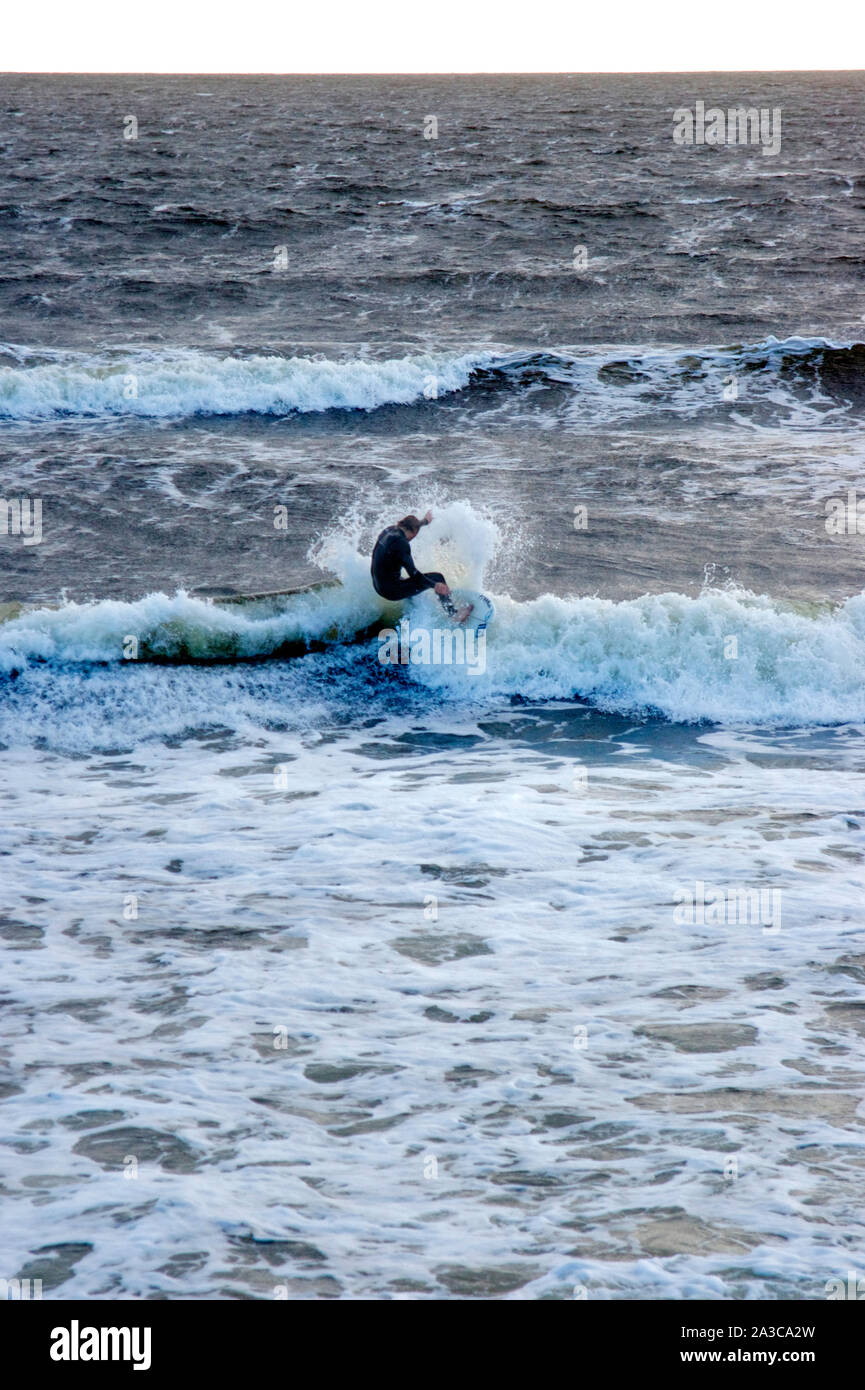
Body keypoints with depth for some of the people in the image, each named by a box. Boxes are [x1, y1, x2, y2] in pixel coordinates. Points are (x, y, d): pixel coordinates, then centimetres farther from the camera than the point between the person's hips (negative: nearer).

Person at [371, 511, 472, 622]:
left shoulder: (388, 530, 4)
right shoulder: (401, 543, -22)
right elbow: (413, 573, -25)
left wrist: (425, 521, 46)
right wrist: (434, 585, -29)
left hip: (378, 586, 9)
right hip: (392, 591, -9)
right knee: (437, 577, -3)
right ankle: (454, 614, 1)